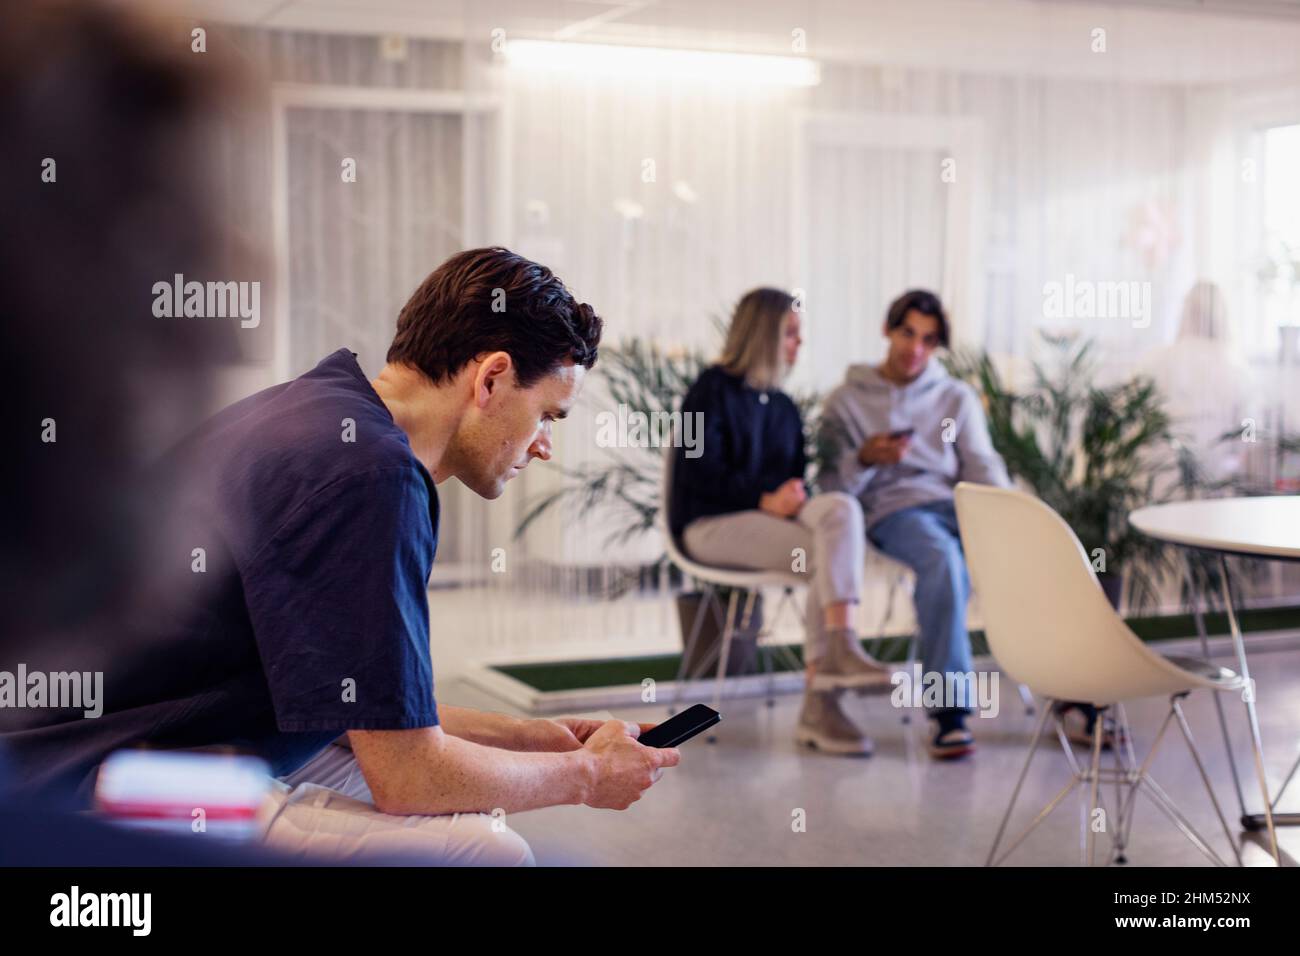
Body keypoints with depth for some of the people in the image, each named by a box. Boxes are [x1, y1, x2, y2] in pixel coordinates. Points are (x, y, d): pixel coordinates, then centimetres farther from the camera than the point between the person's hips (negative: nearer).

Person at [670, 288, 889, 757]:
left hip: (770, 518, 6)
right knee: (830, 554, -28)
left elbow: (794, 479, 19)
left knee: (840, 509, -27)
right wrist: (765, 499, -20)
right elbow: (700, 474, -10)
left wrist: (793, 499, -6)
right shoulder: (713, 390, 0)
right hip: (710, 524, -6)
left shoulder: (782, 407, 21)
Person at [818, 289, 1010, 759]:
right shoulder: (847, 401, 11)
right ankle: (948, 710, -37)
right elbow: (833, 486, 6)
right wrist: (864, 460, -15)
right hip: (892, 509, -3)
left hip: (956, 504, 3)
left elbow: (982, 465, 12)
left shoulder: (957, 397, 21)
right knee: (943, 557, -39)